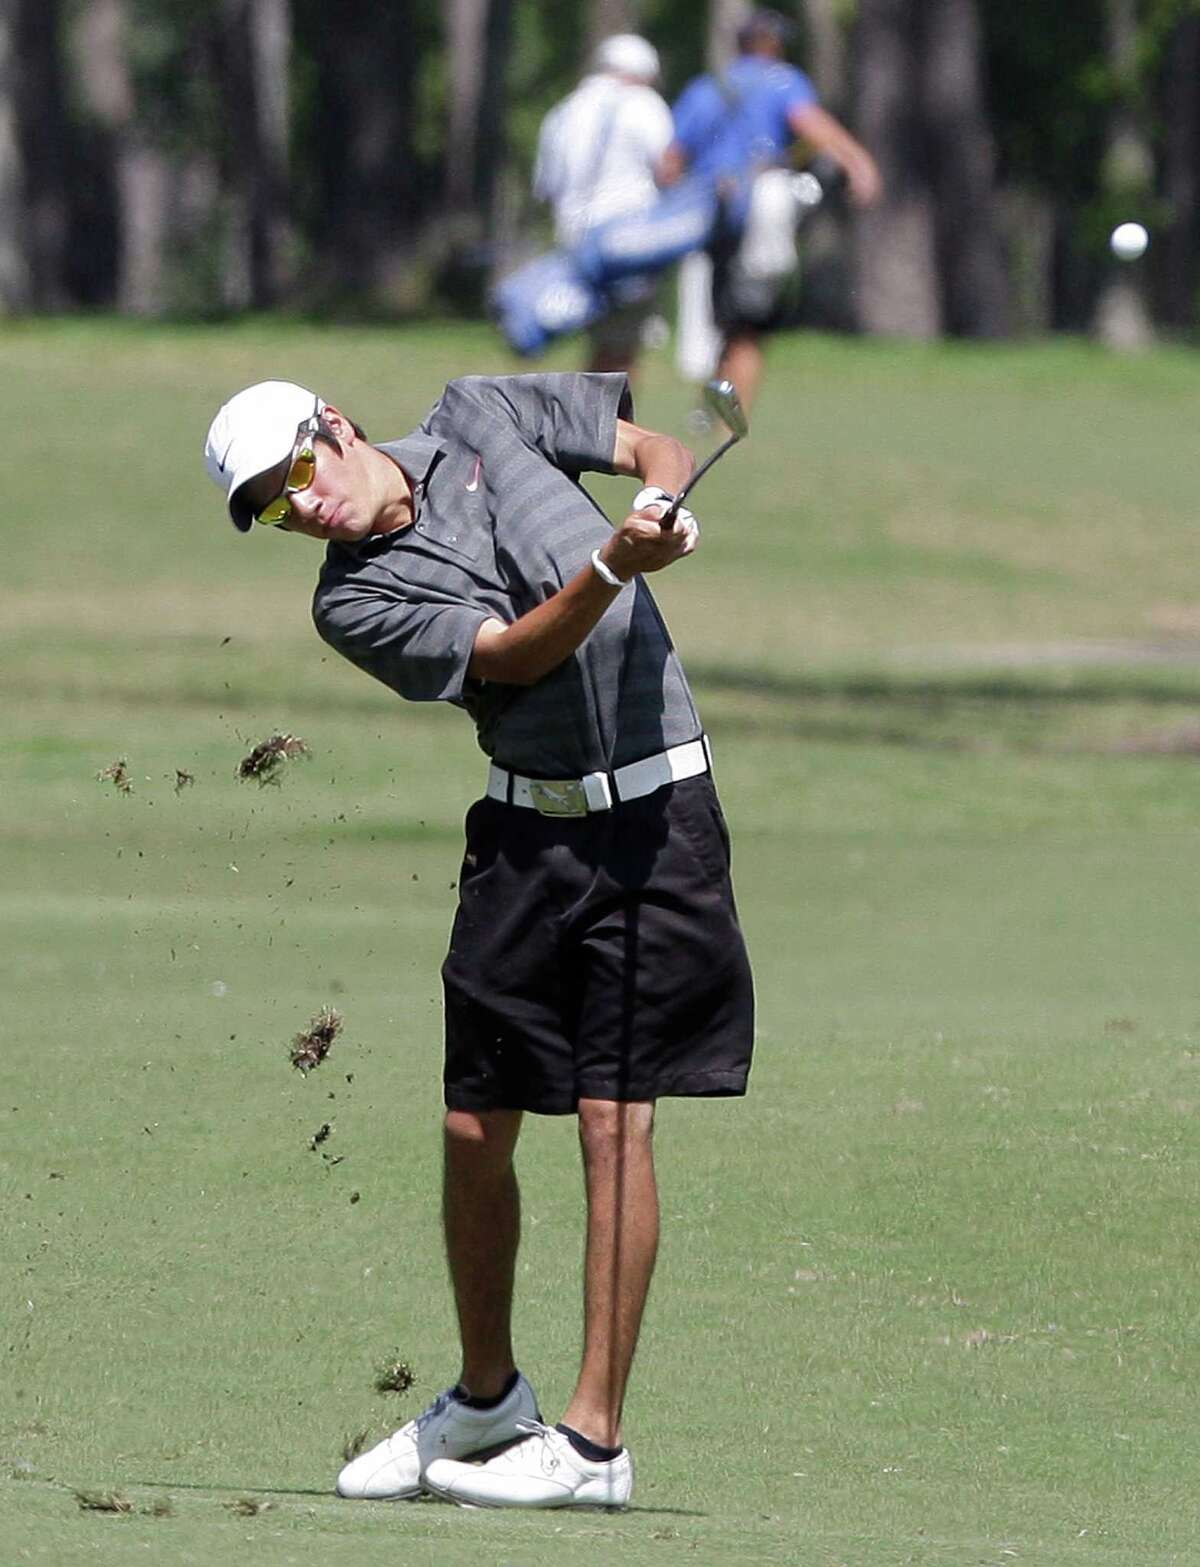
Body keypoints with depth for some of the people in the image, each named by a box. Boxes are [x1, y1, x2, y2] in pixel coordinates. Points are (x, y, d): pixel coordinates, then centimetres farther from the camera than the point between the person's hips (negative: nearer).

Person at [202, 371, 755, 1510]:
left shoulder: (481, 417, 3)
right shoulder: (354, 603, -3)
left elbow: (659, 446, 13)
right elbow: (513, 654, -16)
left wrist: (664, 506, -10)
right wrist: (614, 566, -32)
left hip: (655, 814, -2)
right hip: (527, 829, 2)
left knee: (612, 1116, -8)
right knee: (475, 1128, 5)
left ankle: (593, 1439, -9)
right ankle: (487, 1397, 28)